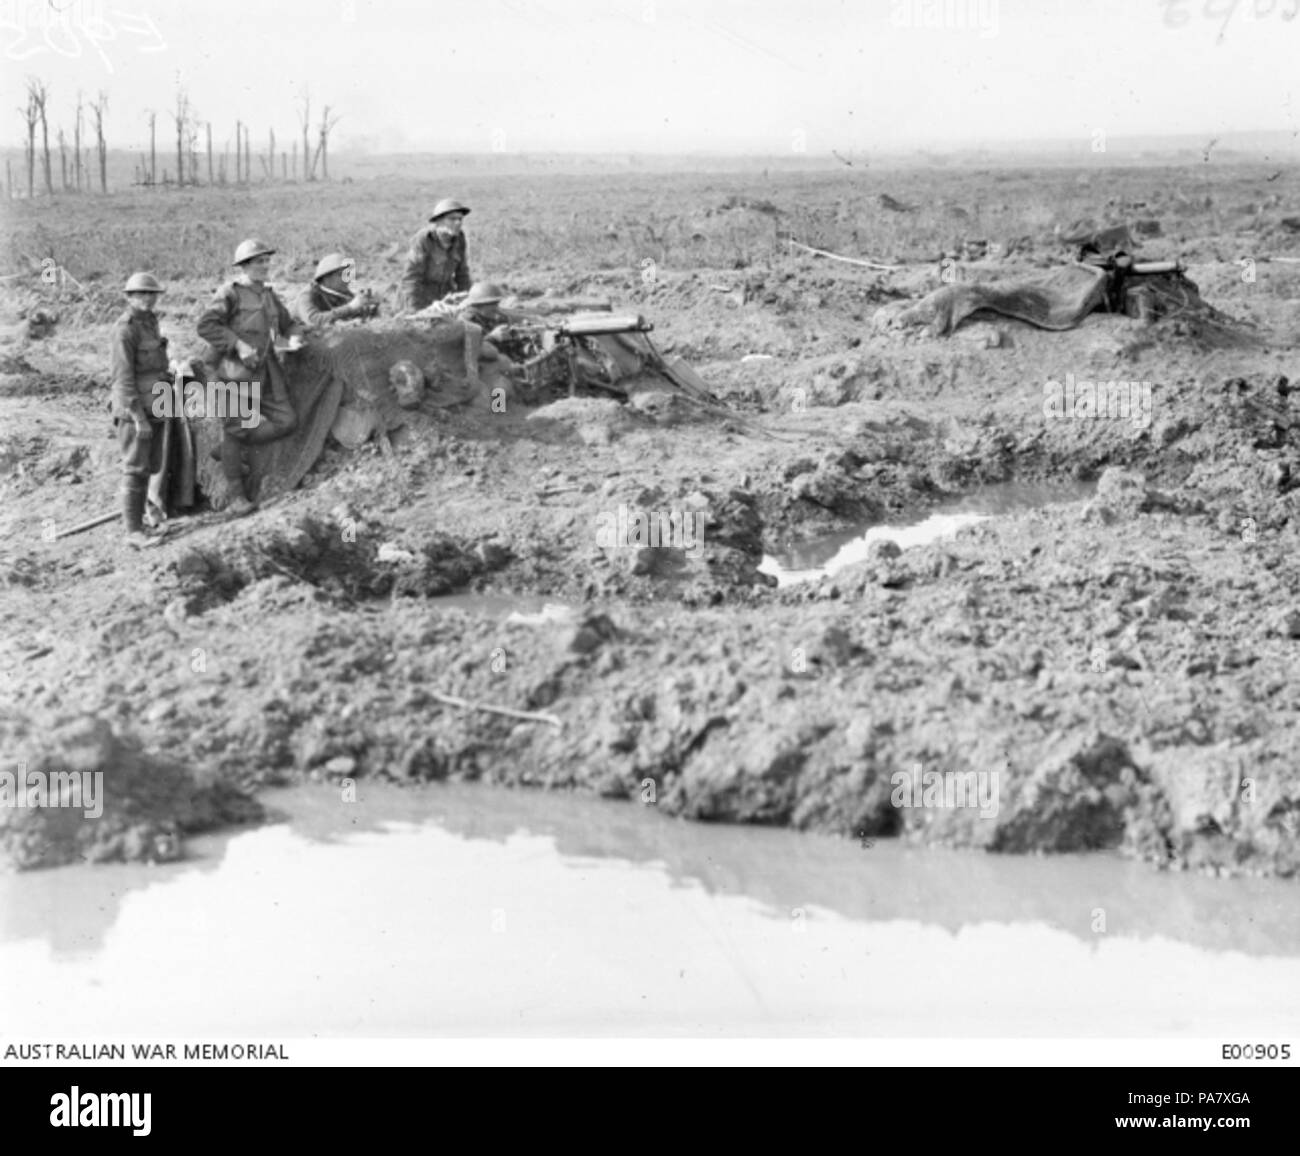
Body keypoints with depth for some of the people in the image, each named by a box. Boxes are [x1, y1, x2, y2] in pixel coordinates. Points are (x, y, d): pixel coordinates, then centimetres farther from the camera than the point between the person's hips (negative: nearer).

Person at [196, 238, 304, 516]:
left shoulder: (268, 295, 16)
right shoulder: (230, 293, -5)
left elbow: (288, 323, 26)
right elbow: (206, 326, -14)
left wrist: (294, 336, 2)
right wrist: (238, 344, -21)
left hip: (265, 369, 7)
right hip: (235, 369, -7)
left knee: (287, 422, -2)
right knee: (235, 426, -2)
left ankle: (227, 448, 17)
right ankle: (236, 496, 6)